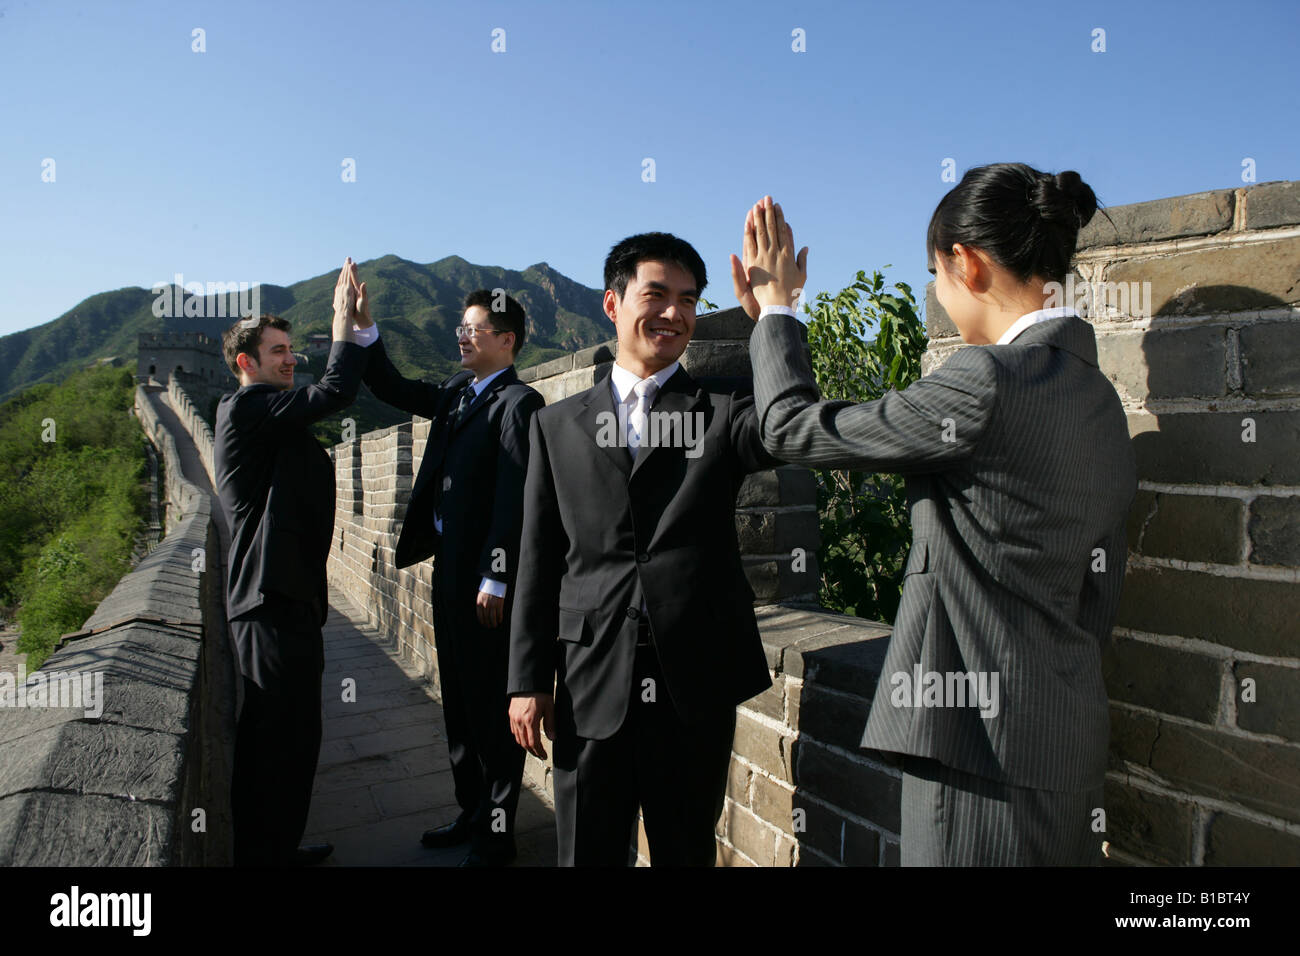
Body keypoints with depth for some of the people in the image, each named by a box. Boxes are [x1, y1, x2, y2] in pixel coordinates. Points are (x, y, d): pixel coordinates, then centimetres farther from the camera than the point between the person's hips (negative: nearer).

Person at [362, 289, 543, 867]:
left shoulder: (518, 403, -13)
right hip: (449, 567, 9)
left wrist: (495, 579, -20)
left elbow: (514, 499, -18)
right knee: (458, 700, 18)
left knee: (491, 707, 3)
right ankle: (472, 813, 34)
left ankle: (495, 837, 18)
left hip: (485, 579, -9)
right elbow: (394, 391, 21)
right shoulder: (458, 390, 13)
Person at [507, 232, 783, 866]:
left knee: (687, 853, 17)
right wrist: (528, 681, 4)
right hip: (592, 688, 1)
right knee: (588, 855, 14)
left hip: (696, 687, 0)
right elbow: (538, 563, 6)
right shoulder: (558, 425, 8)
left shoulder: (723, 414, 4)